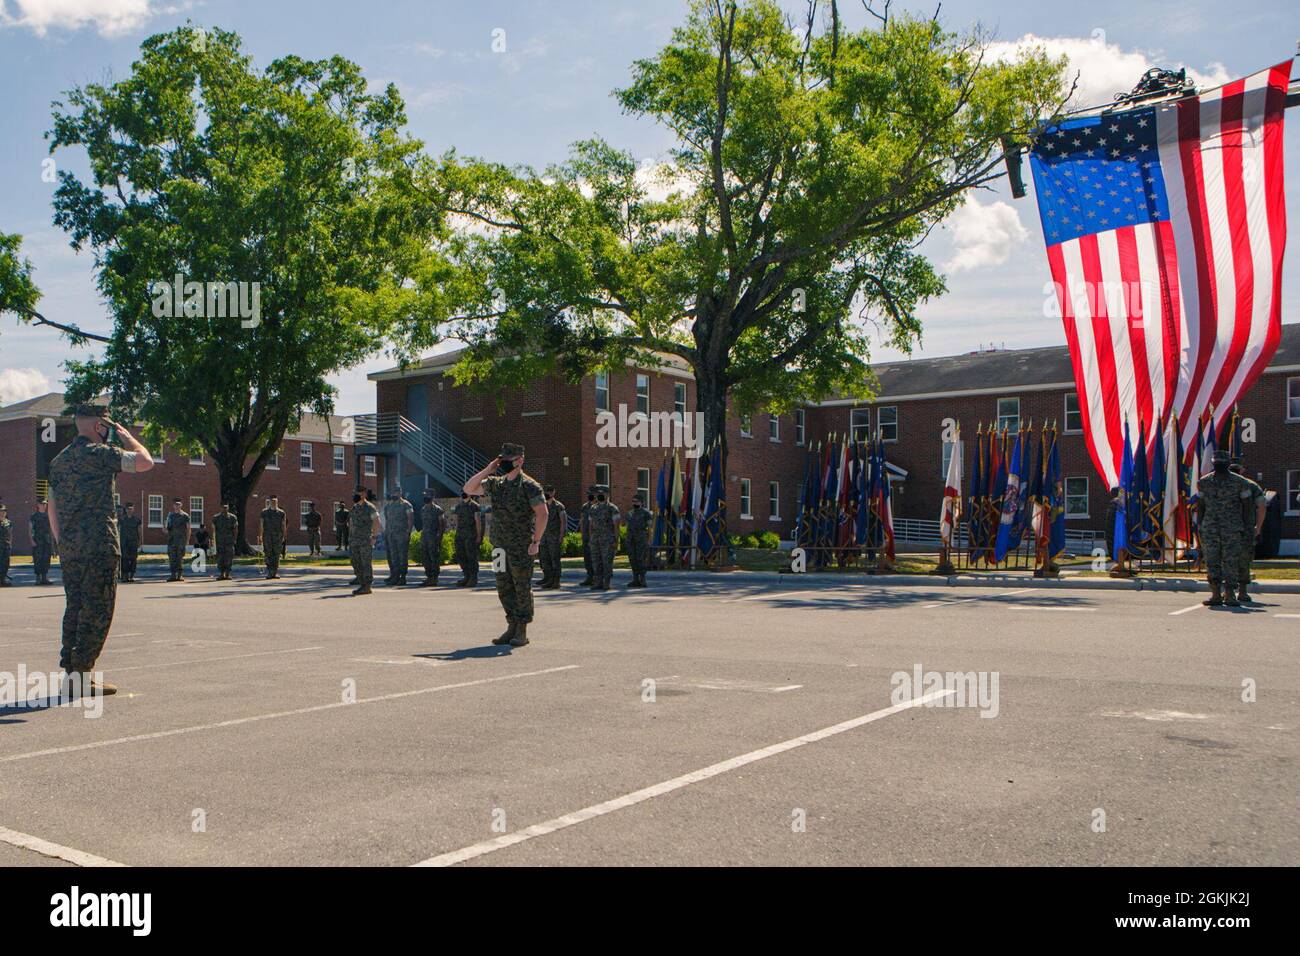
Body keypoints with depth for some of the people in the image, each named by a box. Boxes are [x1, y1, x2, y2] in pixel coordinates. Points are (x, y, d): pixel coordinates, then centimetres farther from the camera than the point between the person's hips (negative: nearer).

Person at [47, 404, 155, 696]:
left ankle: (69, 673, 14)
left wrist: (61, 545, 22)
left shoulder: (59, 460, 16)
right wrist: (127, 436, 5)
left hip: (68, 547, 8)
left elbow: (52, 507, 18)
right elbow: (145, 461, -11)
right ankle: (82, 676, -5)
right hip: (99, 545, -8)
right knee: (97, 610, -3)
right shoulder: (100, 453, -9)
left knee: (75, 607, 12)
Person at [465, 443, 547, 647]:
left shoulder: (529, 486, -10)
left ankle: (522, 632, 6)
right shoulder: (495, 484, 11)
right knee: (504, 588, 10)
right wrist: (487, 470, 1)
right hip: (500, 546, 7)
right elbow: (468, 489, 12)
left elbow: (542, 513, -16)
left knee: (522, 589, 0)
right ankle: (512, 627, 20)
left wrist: (536, 541, -18)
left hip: (521, 548, -7)